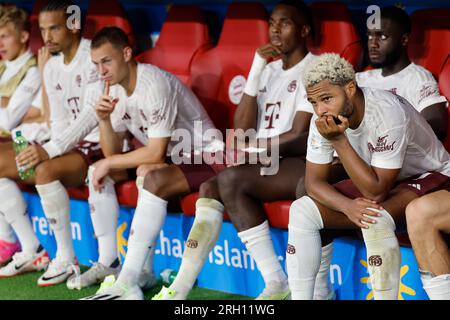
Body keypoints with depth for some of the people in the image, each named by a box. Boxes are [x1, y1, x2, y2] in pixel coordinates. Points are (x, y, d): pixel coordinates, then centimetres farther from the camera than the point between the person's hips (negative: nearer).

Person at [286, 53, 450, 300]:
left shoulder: (388, 114, -32)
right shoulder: (324, 118, -12)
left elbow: (376, 191, -31)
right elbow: (314, 181, -8)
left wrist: (338, 140, -36)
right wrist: (348, 205, -28)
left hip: (430, 177, -7)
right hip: (375, 181, 7)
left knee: (375, 219, -37)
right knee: (302, 210, -10)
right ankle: (300, 299, -6)